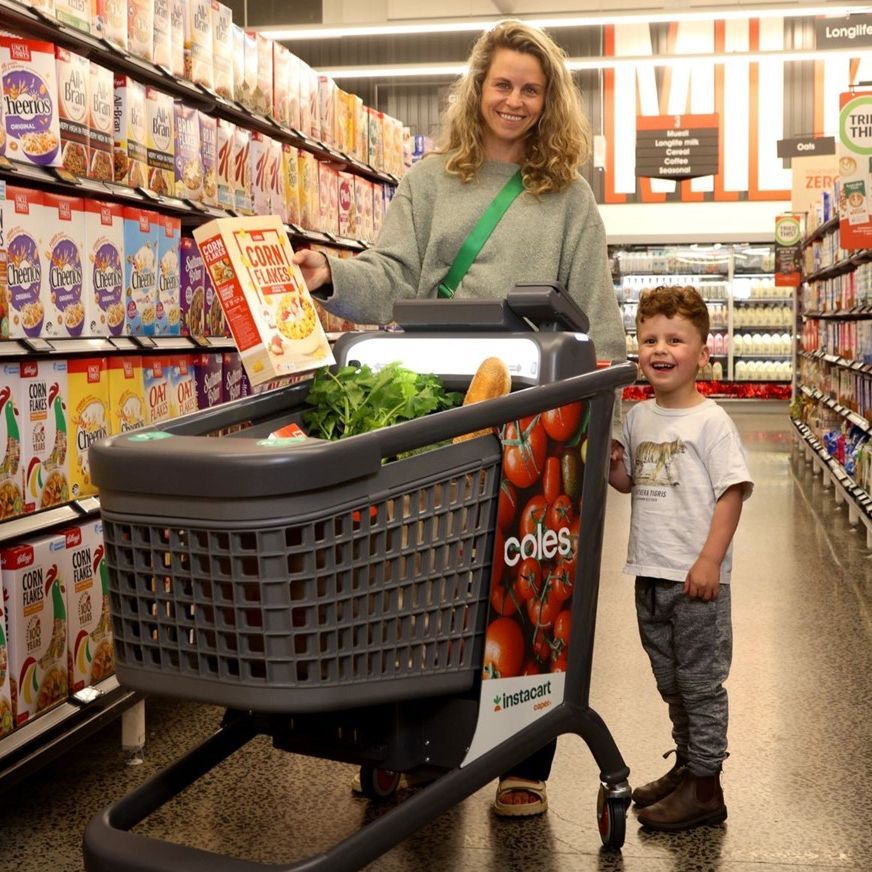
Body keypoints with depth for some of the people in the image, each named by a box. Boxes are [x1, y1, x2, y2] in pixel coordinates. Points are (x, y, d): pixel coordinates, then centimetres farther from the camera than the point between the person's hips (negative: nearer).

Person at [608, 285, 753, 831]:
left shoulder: (710, 420, -12)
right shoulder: (638, 417, 9)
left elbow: (732, 491, -15)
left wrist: (710, 560, -20)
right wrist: (610, 464, -2)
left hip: (696, 579, -7)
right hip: (650, 575, 7)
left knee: (701, 682, 4)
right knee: (670, 682, 19)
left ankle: (705, 786, 15)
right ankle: (686, 766, 35)